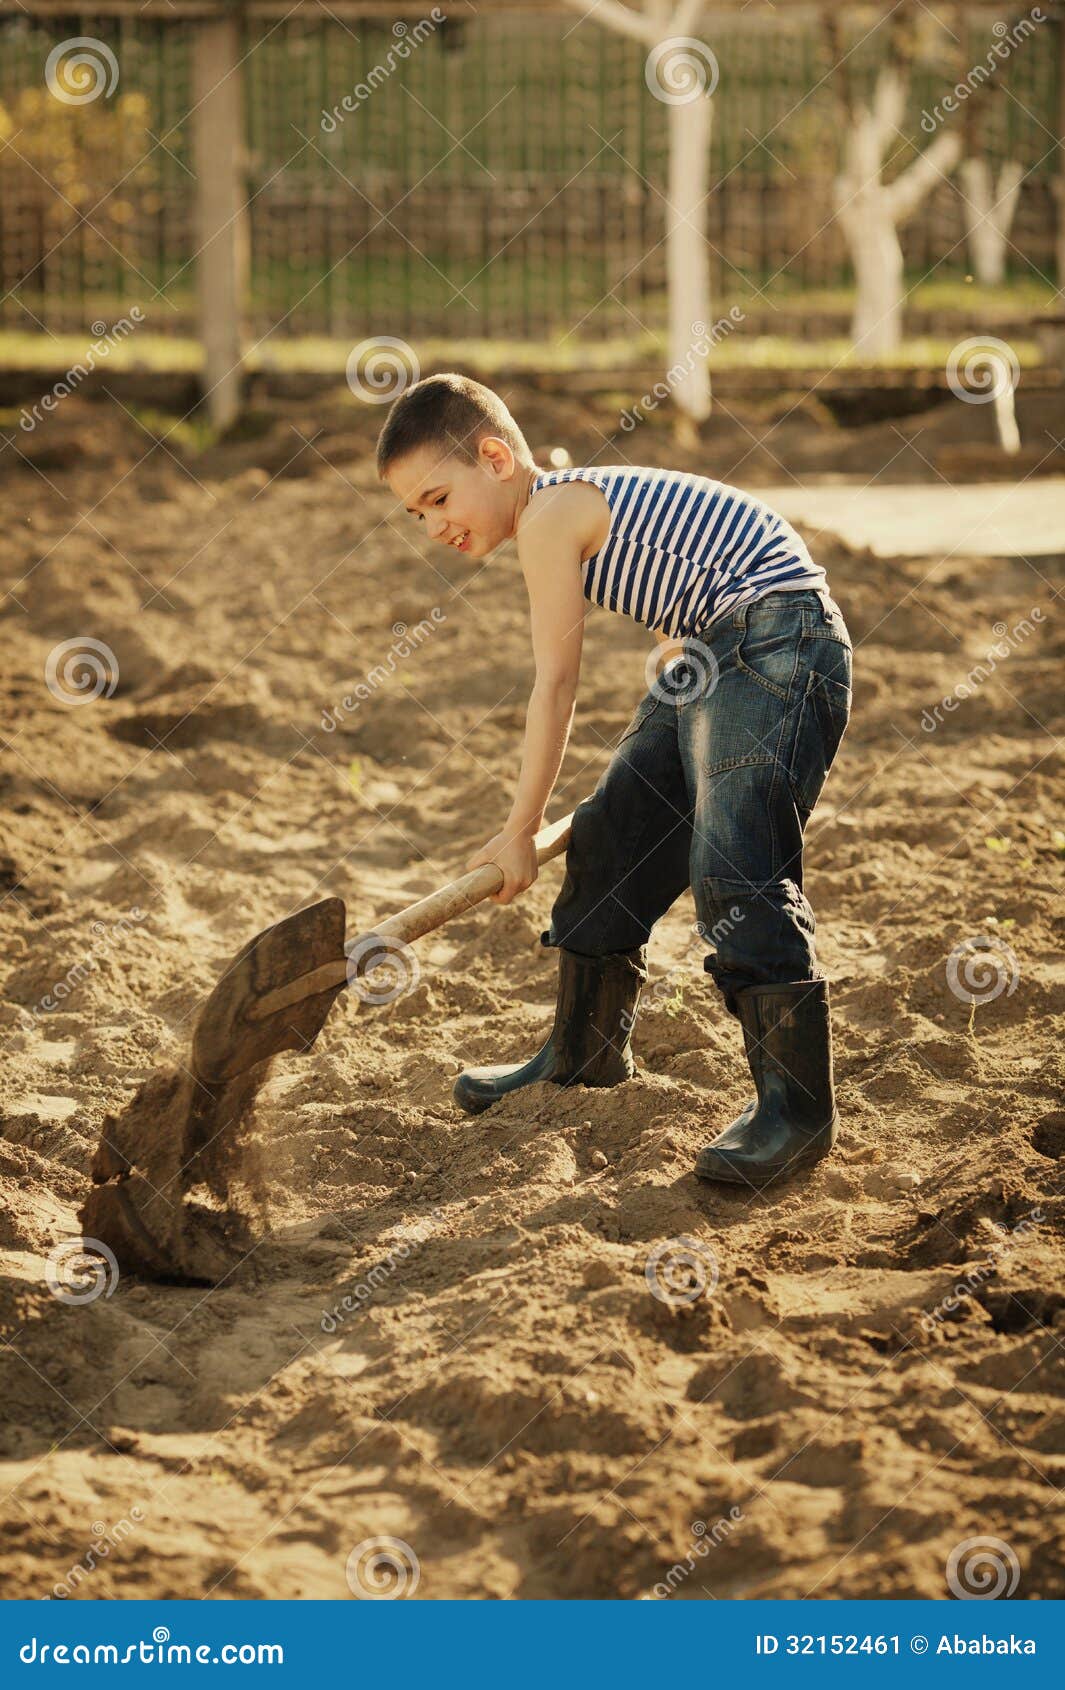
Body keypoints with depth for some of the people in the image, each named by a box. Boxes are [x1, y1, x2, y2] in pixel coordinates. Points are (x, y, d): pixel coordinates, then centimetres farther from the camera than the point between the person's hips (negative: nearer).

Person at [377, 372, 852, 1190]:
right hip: (705, 649, 11)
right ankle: (587, 1050, 32)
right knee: (614, 833, 15)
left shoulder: (547, 517, -14)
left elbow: (555, 688, -11)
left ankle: (797, 1107, -15)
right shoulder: (582, 509, 14)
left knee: (736, 869, -19)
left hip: (777, 639, -11)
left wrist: (520, 830, -3)